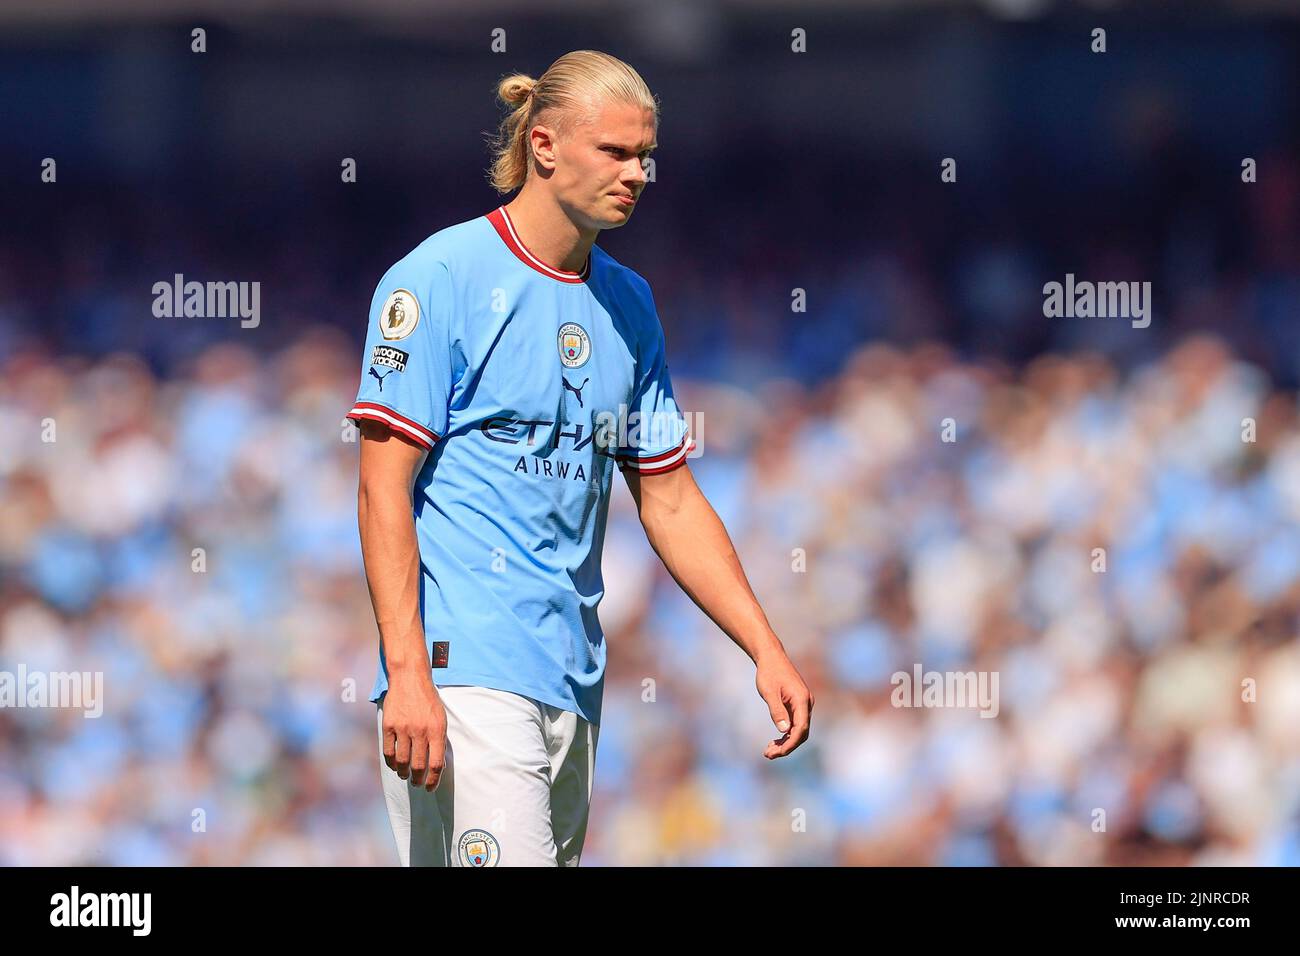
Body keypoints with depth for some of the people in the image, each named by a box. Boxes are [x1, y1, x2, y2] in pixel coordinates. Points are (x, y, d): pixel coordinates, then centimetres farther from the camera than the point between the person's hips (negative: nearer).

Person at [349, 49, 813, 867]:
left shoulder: (628, 305, 17)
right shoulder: (442, 279, -4)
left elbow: (670, 501, 21)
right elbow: (385, 489, -9)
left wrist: (766, 651, 12)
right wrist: (407, 674, -18)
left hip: (574, 679, 7)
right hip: (464, 669, -7)